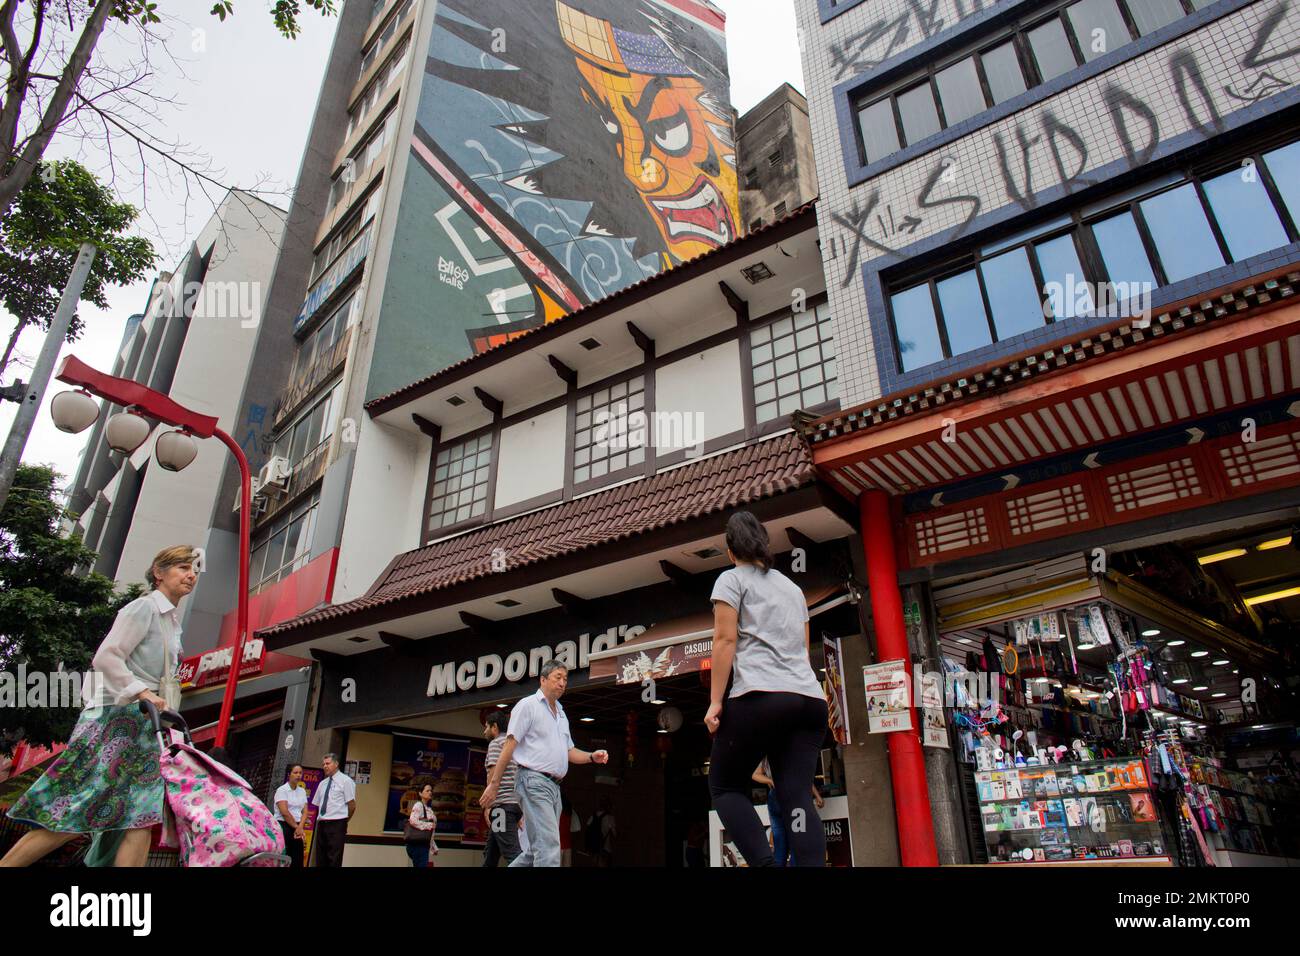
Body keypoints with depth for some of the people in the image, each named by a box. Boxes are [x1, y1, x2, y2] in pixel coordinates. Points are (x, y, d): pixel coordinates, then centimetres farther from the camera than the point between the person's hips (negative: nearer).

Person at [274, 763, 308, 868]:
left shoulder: (302, 791, 12)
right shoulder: (282, 790, -7)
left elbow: (305, 811, 6)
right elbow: (284, 812, -15)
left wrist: (300, 827, -11)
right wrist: (296, 827, -10)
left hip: (297, 828, 6)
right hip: (283, 827, -6)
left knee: (298, 860, 2)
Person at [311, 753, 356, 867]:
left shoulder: (345, 781, -5)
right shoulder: (323, 783, 15)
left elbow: (352, 806, -6)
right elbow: (317, 804, 21)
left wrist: (343, 822, 3)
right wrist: (320, 820, 9)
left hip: (336, 824, -7)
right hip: (321, 824, 7)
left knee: (334, 859, -8)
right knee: (321, 859, 10)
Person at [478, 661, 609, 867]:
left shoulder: (561, 714, 22)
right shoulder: (528, 705, -2)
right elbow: (509, 746, -7)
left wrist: (592, 757, 4)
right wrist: (494, 784, -11)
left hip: (554, 786, 9)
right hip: (533, 780, -8)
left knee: (538, 850, 12)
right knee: (548, 845, -16)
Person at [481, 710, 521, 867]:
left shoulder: (496, 743, -1)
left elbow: (493, 775, -11)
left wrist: (488, 805, -11)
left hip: (502, 803, -9)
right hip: (517, 802, 9)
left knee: (512, 852, -14)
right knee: (490, 853, 16)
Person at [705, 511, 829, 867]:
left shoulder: (732, 579, 6)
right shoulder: (792, 586, 26)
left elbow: (725, 640, -5)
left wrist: (715, 701, -7)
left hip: (761, 696, -6)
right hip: (809, 699, 6)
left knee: (725, 786, 7)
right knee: (797, 797, 0)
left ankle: (764, 863, -12)